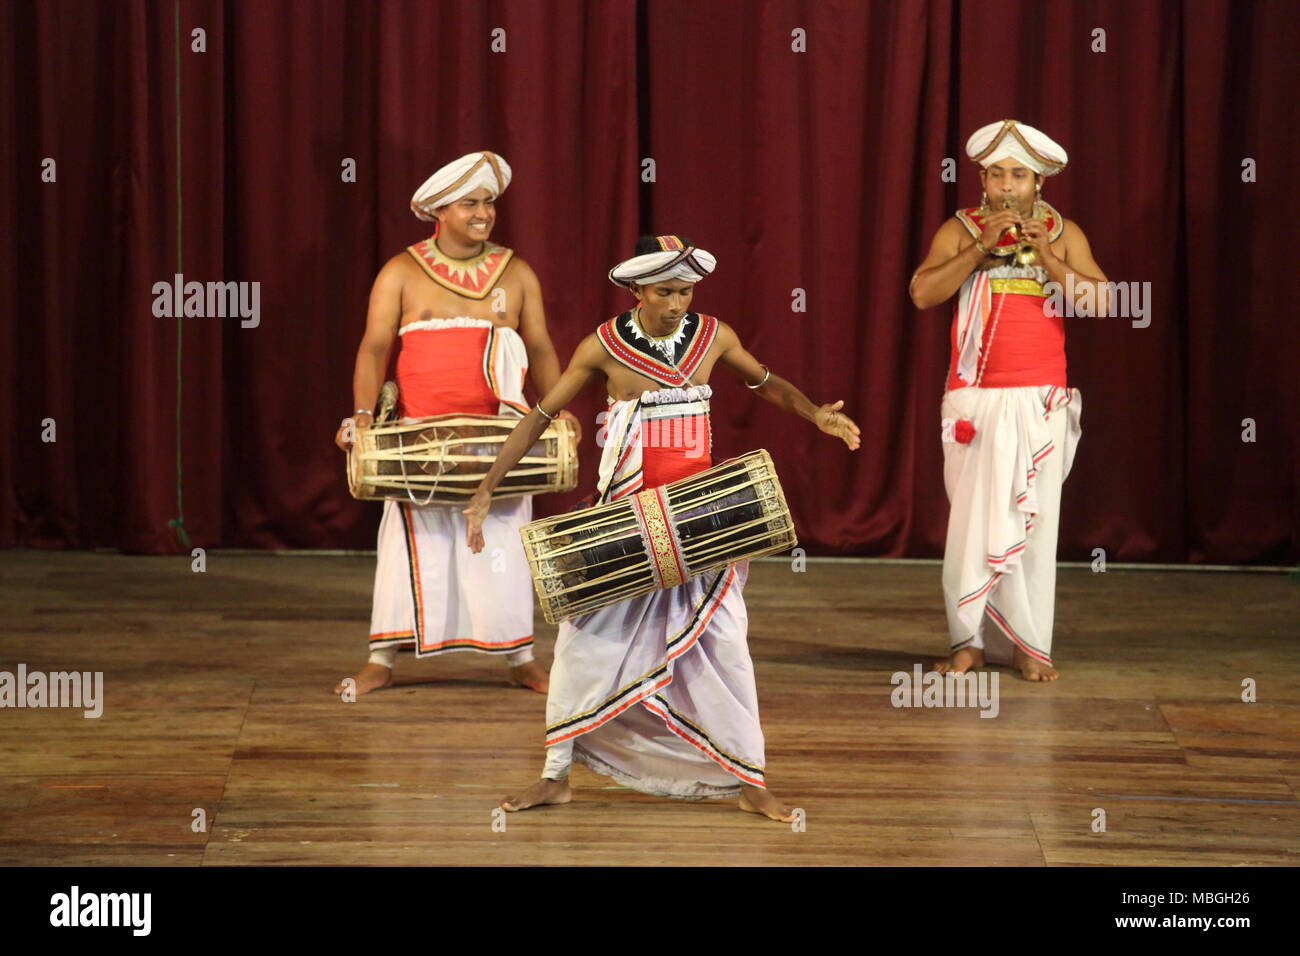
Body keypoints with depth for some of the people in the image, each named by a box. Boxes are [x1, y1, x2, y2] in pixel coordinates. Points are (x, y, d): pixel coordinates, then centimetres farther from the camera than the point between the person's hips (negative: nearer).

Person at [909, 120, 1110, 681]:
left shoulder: (1064, 234, 6)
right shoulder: (961, 231, 4)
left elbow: (1099, 301, -4)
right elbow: (923, 293, -9)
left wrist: (1046, 258, -14)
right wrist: (982, 247, -15)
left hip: (1041, 402, 1)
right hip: (975, 400, 0)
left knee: (1032, 520, -1)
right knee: (971, 519, -4)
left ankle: (1029, 645, 5)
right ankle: (968, 641, 3)